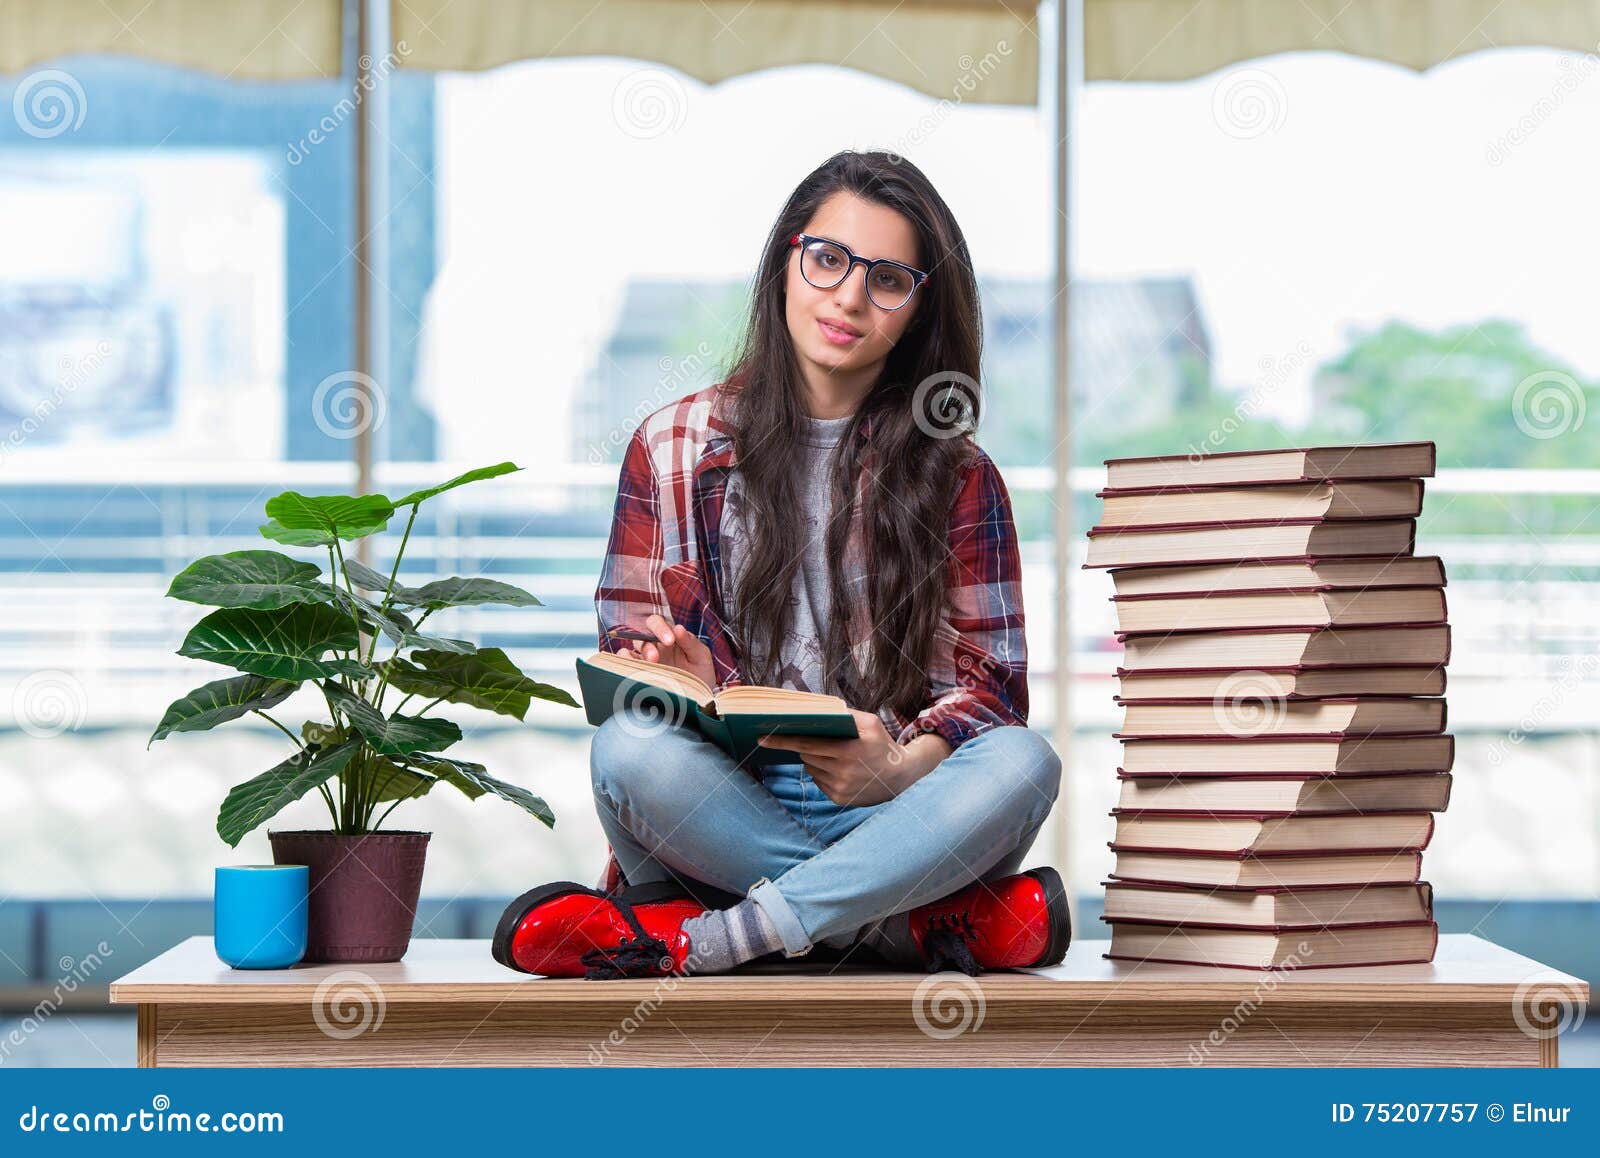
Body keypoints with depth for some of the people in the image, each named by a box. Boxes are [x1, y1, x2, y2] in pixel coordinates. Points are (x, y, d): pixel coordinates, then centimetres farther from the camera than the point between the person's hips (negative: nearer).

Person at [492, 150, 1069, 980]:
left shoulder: (955, 475, 12)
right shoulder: (675, 446, 12)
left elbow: (994, 680, 4)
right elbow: (627, 651, 9)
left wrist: (897, 768, -18)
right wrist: (688, 679, -17)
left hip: (892, 811, 1)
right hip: (721, 802, 0)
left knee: (1022, 763, -31)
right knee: (630, 749, -34)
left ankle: (691, 940, -31)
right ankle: (941, 929, -28)